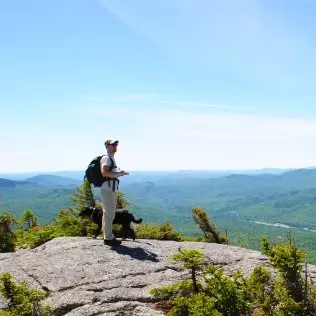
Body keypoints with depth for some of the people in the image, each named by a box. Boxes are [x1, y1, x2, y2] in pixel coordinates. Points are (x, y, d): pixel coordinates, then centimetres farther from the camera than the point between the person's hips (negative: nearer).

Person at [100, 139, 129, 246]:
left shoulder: (111, 158, 19)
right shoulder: (106, 158, -12)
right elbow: (104, 173, -26)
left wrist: (120, 173, 14)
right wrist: (120, 173, -20)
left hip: (111, 190, 10)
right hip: (108, 190, -10)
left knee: (108, 214, 15)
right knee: (109, 214, -6)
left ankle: (108, 236, 24)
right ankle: (108, 238, 0)